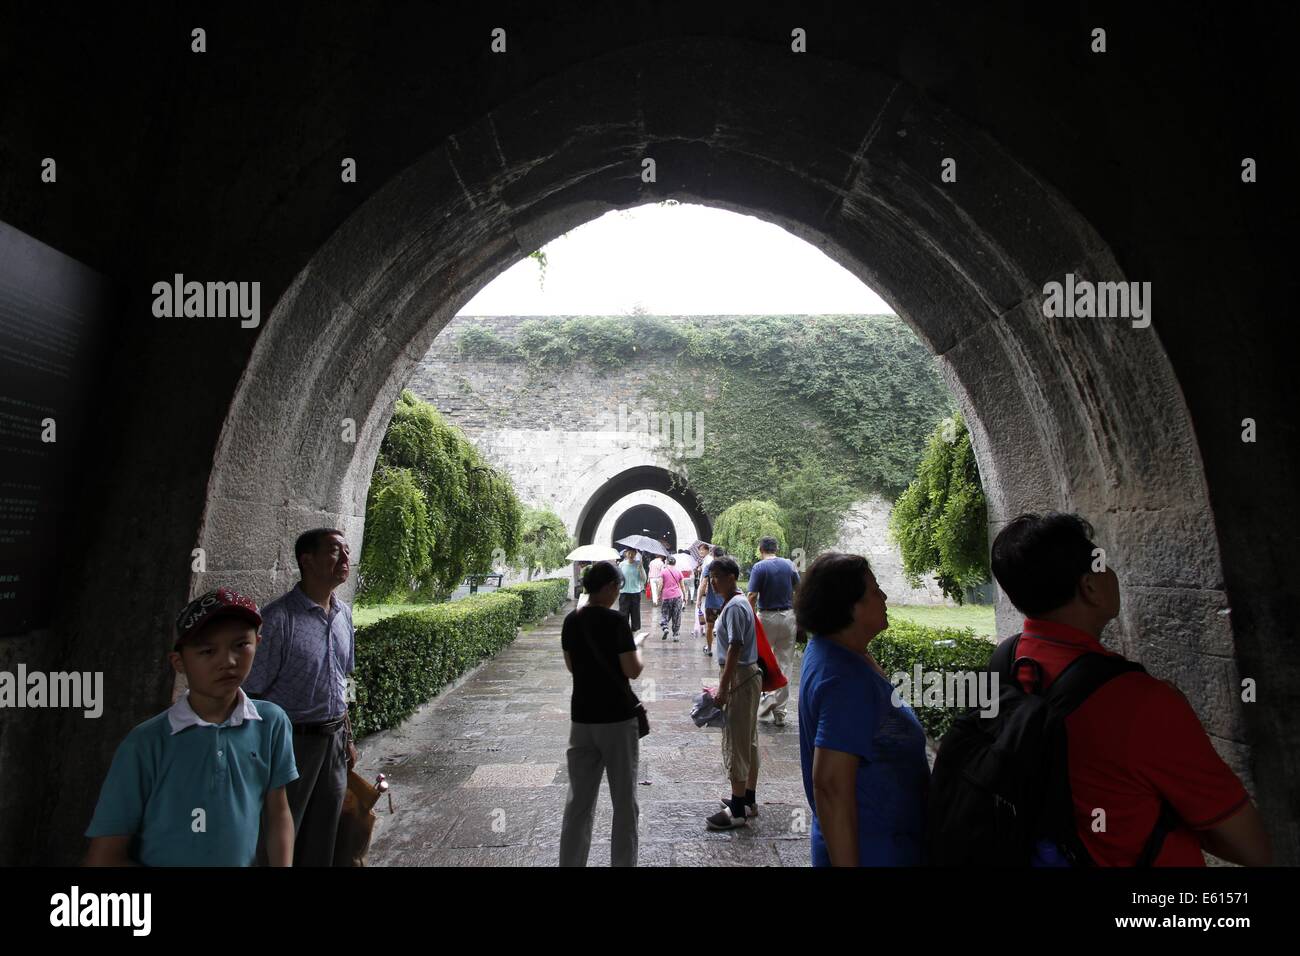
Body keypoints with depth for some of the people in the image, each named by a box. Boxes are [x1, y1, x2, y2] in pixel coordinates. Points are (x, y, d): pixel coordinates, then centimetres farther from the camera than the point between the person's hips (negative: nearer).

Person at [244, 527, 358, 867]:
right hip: (292, 741, -6)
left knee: (323, 839, 17)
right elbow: (252, 693, -15)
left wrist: (347, 737, 15)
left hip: (333, 740, 6)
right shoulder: (279, 618, -18)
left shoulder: (343, 614, 4)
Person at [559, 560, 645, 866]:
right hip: (618, 717, -5)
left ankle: (570, 862, 19)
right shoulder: (615, 621, -16)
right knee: (624, 799, 10)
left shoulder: (571, 621, 2)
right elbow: (633, 671, -14)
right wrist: (637, 651, 5)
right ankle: (623, 861, 19)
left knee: (579, 798, 13)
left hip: (582, 717, 5)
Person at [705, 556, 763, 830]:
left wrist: (723, 689, -24)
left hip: (739, 678, -10)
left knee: (736, 743, -3)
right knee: (749, 739, 17)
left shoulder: (734, 607, -19)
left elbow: (734, 649, -24)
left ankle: (737, 810, 5)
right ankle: (748, 799, 28)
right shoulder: (740, 601, 12)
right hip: (750, 676, 10)